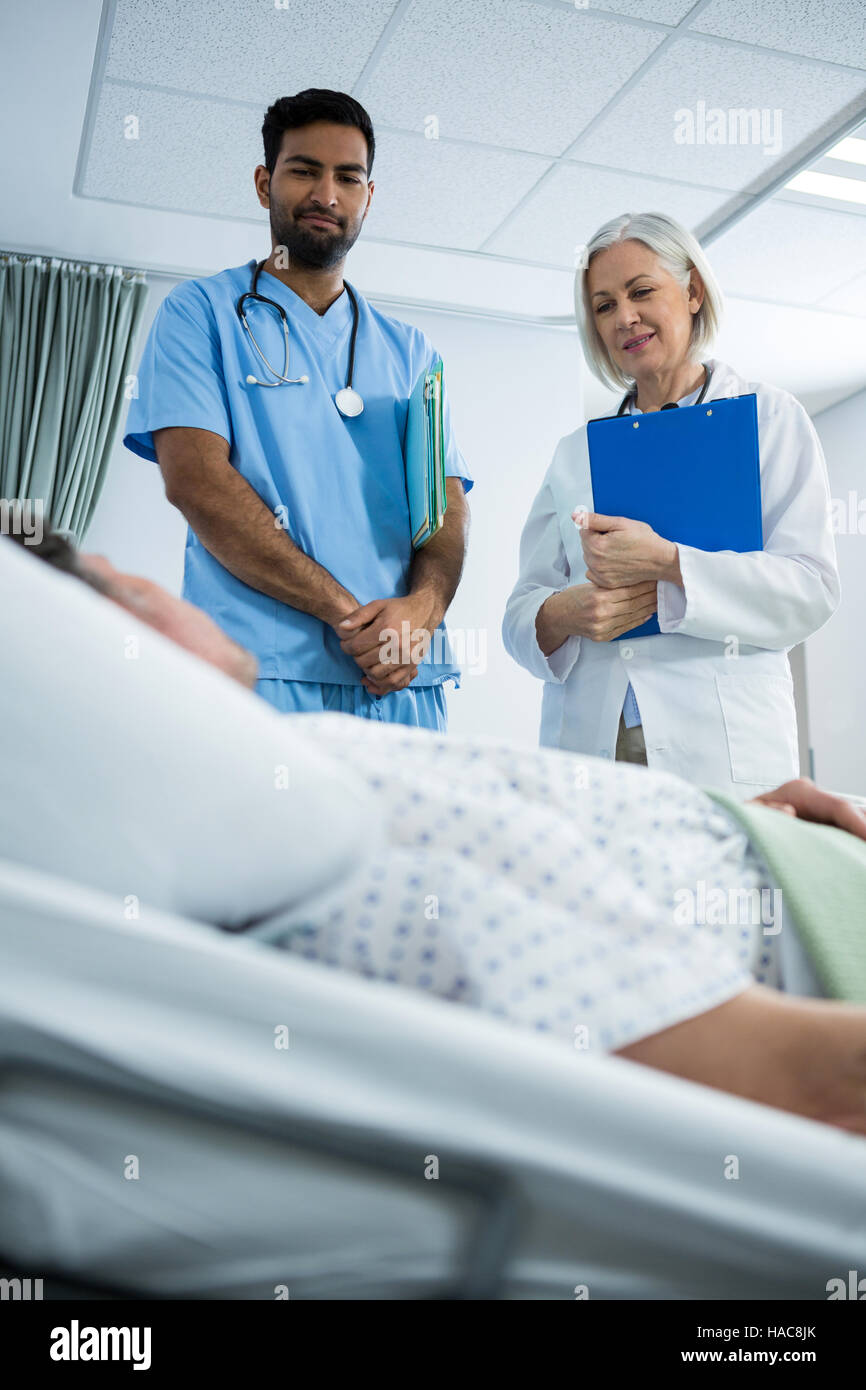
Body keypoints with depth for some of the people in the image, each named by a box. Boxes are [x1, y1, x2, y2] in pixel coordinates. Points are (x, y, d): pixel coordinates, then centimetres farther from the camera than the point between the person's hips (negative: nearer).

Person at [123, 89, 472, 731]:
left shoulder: (409, 350, 20)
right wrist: (346, 611, -14)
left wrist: (421, 609, -13)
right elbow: (195, 479, -6)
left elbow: (447, 502, 11)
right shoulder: (200, 312, 9)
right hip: (257, 669, -3)